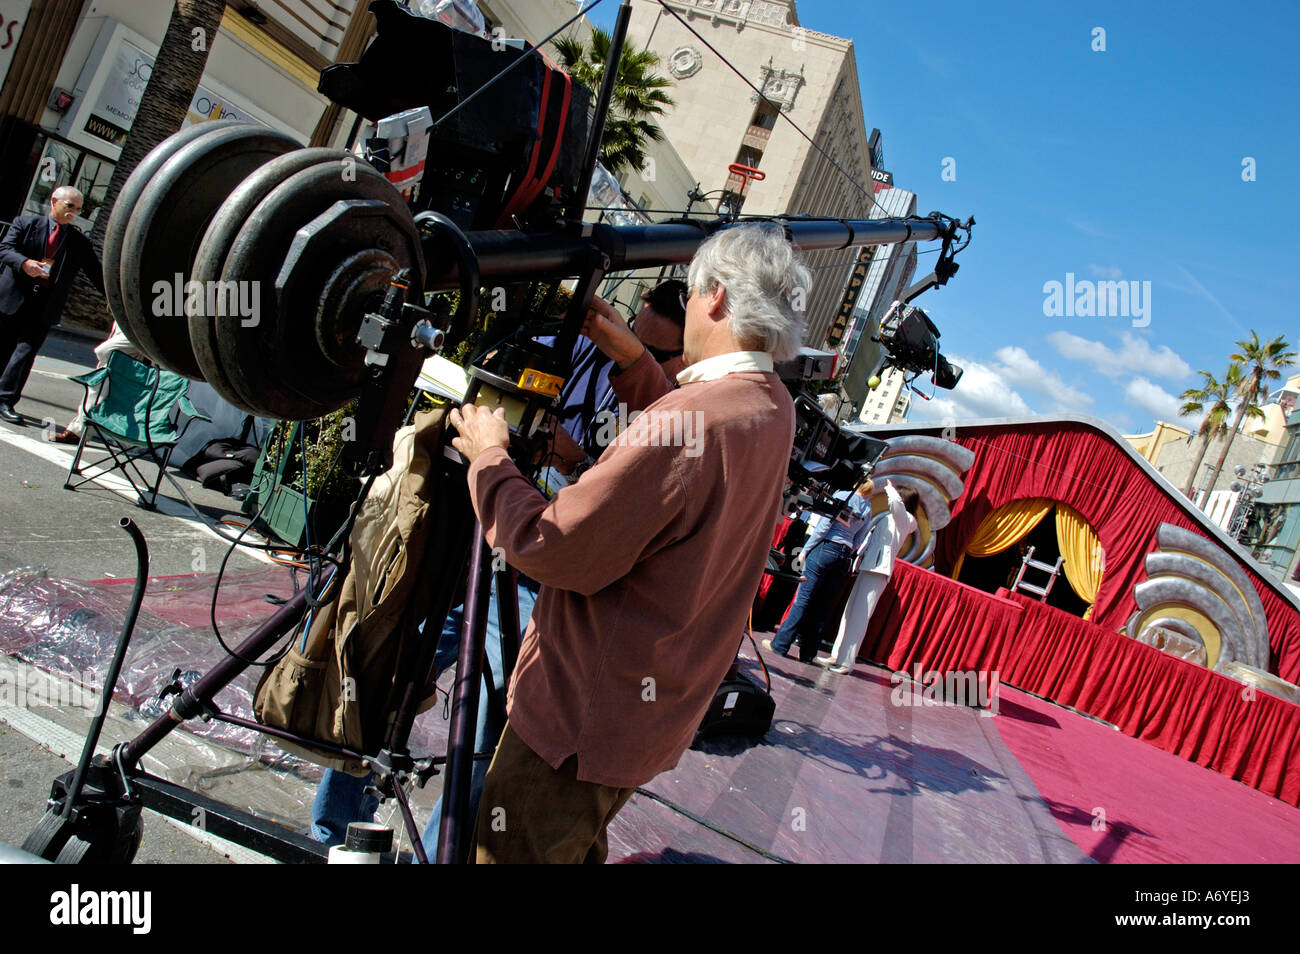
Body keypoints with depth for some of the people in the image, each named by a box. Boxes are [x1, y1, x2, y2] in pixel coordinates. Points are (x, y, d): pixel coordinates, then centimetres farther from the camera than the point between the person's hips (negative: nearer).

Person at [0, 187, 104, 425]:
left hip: (45, 306, 0)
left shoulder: (80, 242, 12)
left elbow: (96, 273, 10)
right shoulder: (25, 223, 8)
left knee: (25, 351, -8)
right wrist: (24, 263, -23)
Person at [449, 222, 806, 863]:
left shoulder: (690, 421, -29)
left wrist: (489, 458, -8)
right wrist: (630, 356, 15)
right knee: (579, 846, 28)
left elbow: (551, 551, -24)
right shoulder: (773, 409, 2)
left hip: (580, 714, -9)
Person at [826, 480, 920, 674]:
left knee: (859, 616, -11)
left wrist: (890, 488, -9)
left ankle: (846, 662, -10)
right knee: (850, 613, 11)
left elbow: (896, 502, -26)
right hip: (867, 568, 9)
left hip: (878, 571, -9)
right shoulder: (890, 518, 22)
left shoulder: (905, 519, -4)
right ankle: (838, 655, 17)